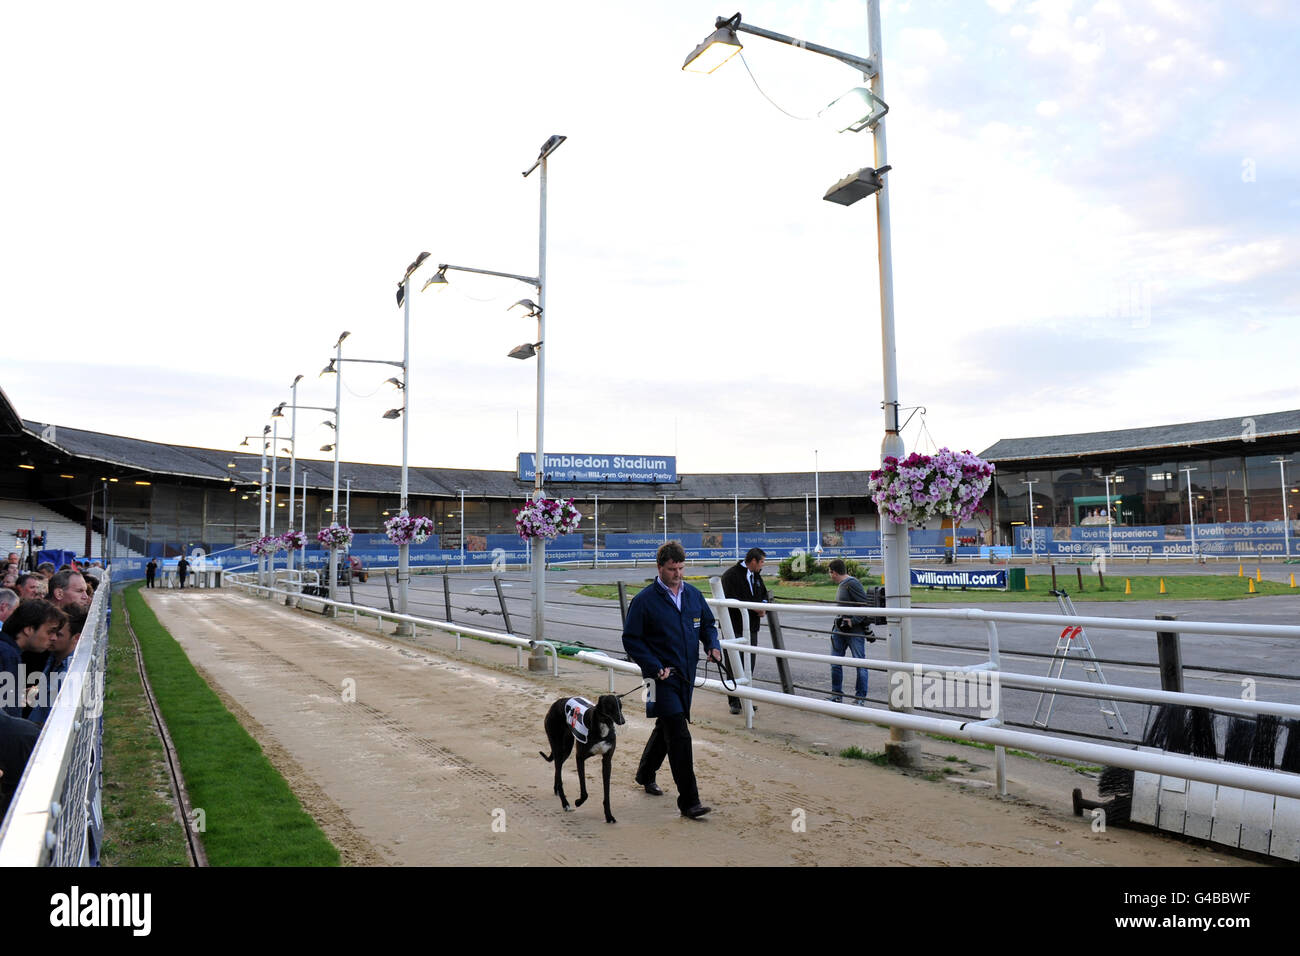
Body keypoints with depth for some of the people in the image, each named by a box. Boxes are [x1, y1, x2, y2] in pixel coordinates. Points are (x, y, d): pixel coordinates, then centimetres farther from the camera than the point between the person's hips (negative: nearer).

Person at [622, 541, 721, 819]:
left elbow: (707, 624, 19)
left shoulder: (693, 595, 5)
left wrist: (713, 645, -2)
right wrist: (655, 668, -17)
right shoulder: (645, 600, -11)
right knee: (679, 736, -12)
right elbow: (631, 639, -9)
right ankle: (688, 801, -5)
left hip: (686, 674, 6)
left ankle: (645, 773, 45)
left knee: (667, 728, 22)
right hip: (662, 676, -6)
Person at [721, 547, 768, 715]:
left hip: (752, 627, 7)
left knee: (749, 665, 10)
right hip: (735, 628, -7)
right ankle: (734, 701, 5)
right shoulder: (731, 575, -12)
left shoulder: (756, 576, 14)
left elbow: (764, 595, 24)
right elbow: (733, 601, -19)